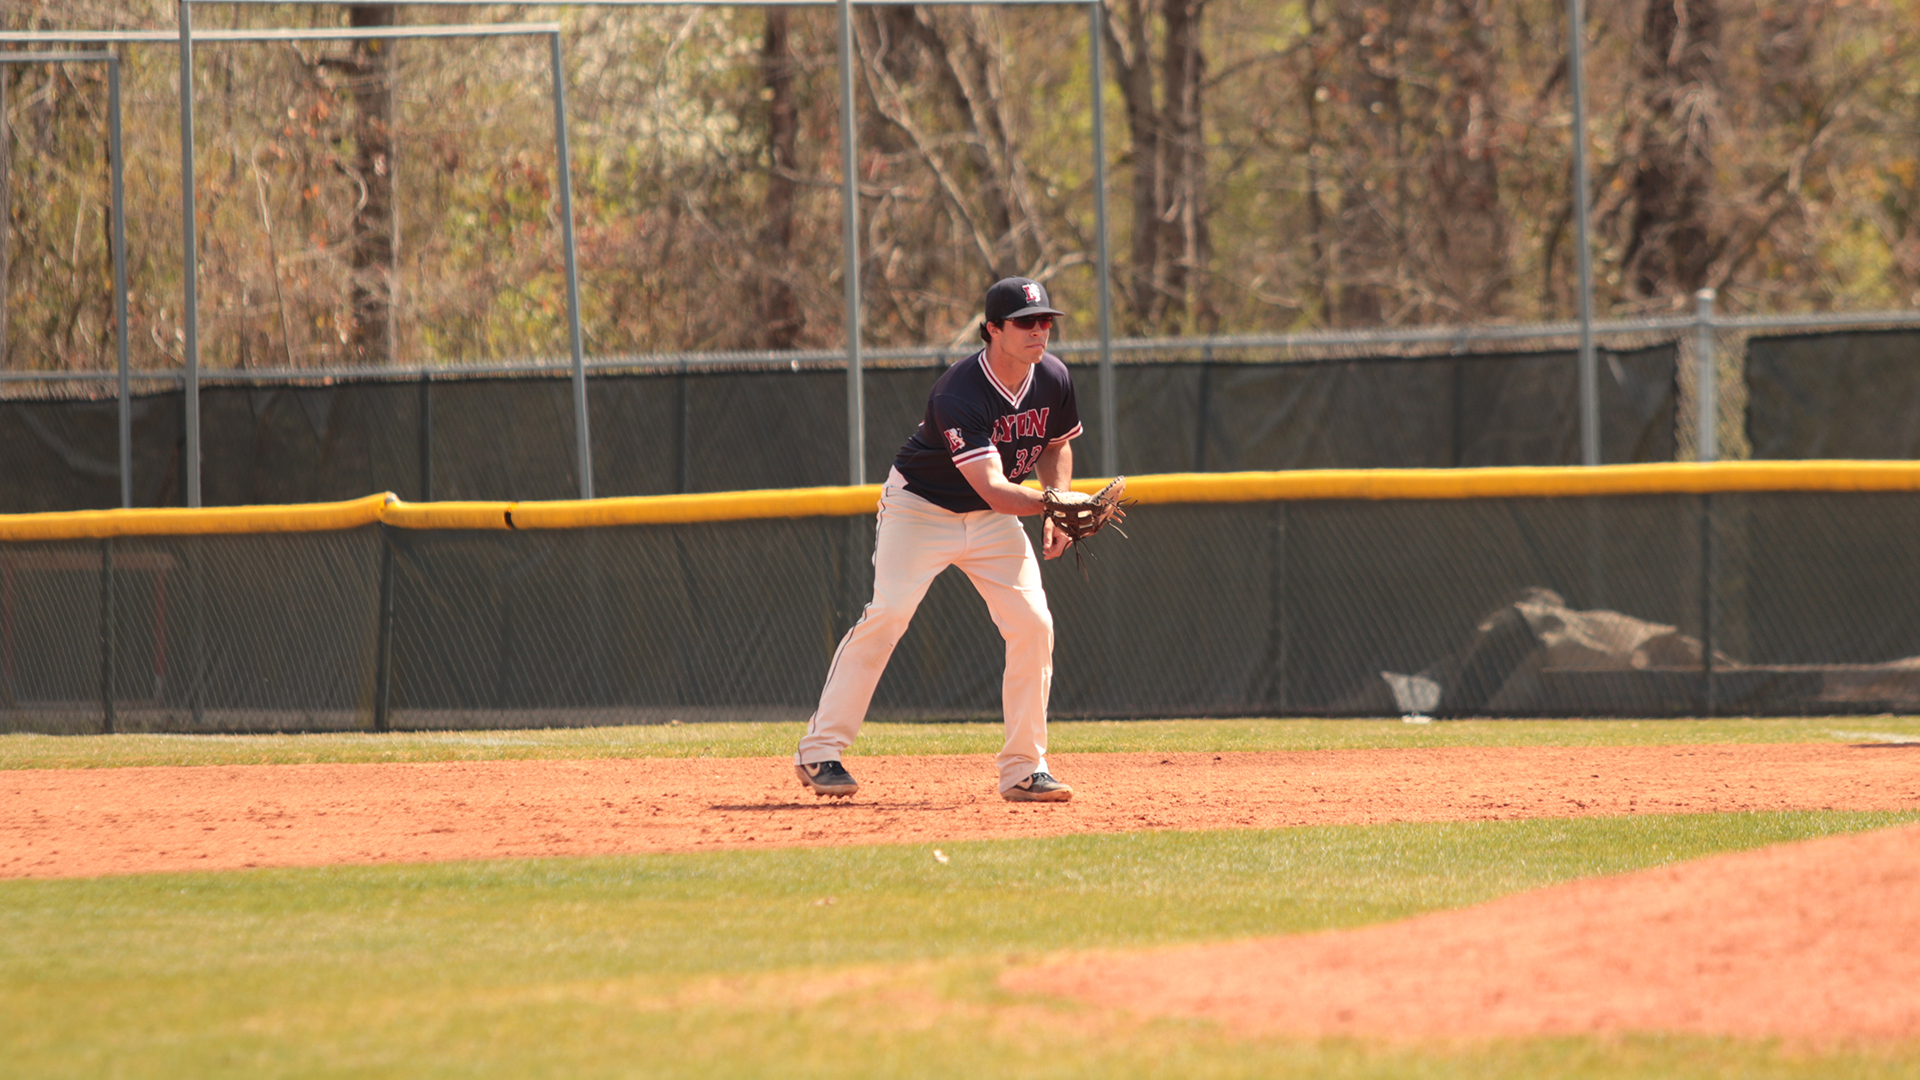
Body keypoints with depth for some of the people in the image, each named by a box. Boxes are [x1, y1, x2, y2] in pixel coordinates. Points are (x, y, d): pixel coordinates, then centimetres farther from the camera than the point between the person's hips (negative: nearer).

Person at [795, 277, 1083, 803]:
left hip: (993, 521, 6)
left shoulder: (1053, 378, -9)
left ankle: (1024, 769, 1)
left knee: (1033, 624, -8)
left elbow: (1056, 445, 11)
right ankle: (820, 750, -11)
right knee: (887, 614, -20)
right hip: (921, 507, -6)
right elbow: (994, 490, -37)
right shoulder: (958, 394, -31)